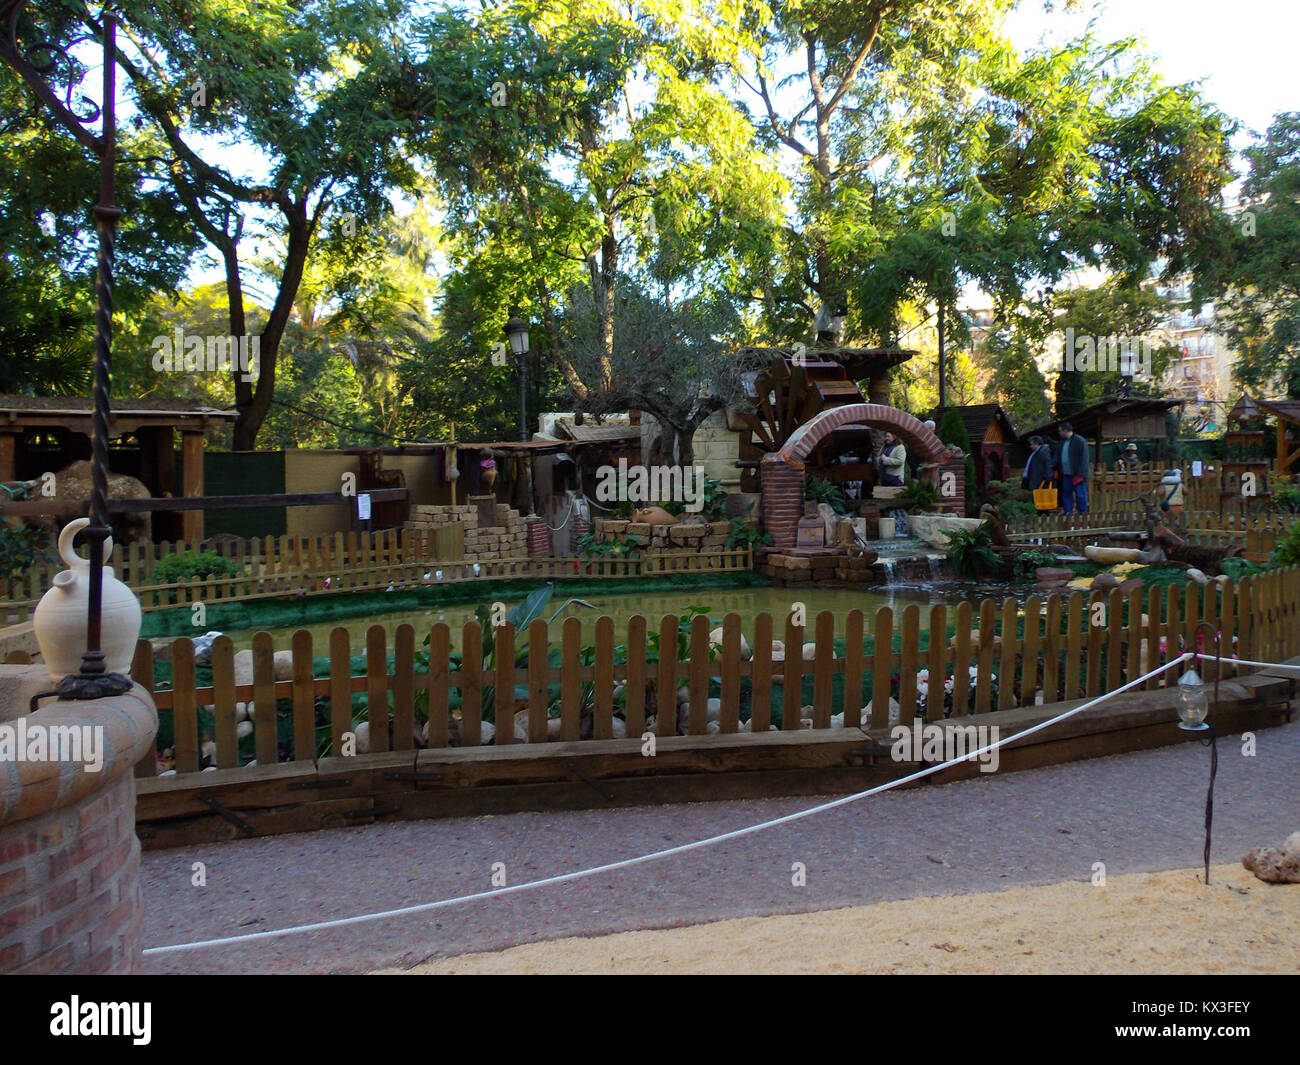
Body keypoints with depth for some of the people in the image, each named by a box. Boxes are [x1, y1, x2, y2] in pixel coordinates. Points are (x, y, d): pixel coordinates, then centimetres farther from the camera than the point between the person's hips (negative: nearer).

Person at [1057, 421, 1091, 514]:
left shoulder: (1080, 441, -9)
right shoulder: (1063, 441, 16)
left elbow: (1085, 459, -13)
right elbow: (1059, 457, 20)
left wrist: (1080, 474, -19)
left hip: (1077, 474, -8)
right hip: (1066, 474, 8)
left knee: (1080, 495, -3)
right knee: (1066, 494, 9)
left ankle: (1082, 514, 4)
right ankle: (1068, 514, 15)